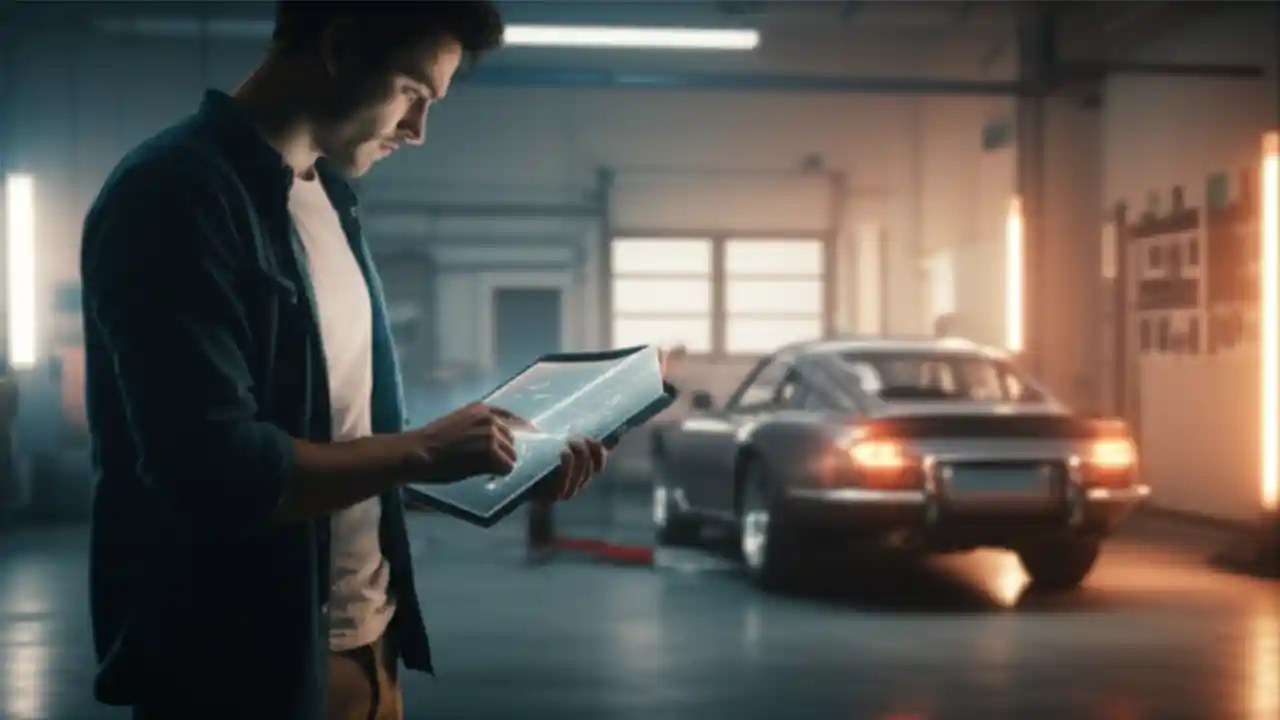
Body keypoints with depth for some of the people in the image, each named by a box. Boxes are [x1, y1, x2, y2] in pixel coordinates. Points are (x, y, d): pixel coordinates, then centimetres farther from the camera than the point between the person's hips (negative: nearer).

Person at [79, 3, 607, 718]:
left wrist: (512, 465, 5)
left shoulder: (331, 193, 11)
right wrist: (421, 452, -16)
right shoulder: (176, 197, -18)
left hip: (364, 638, 9)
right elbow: (214, 472, -26)